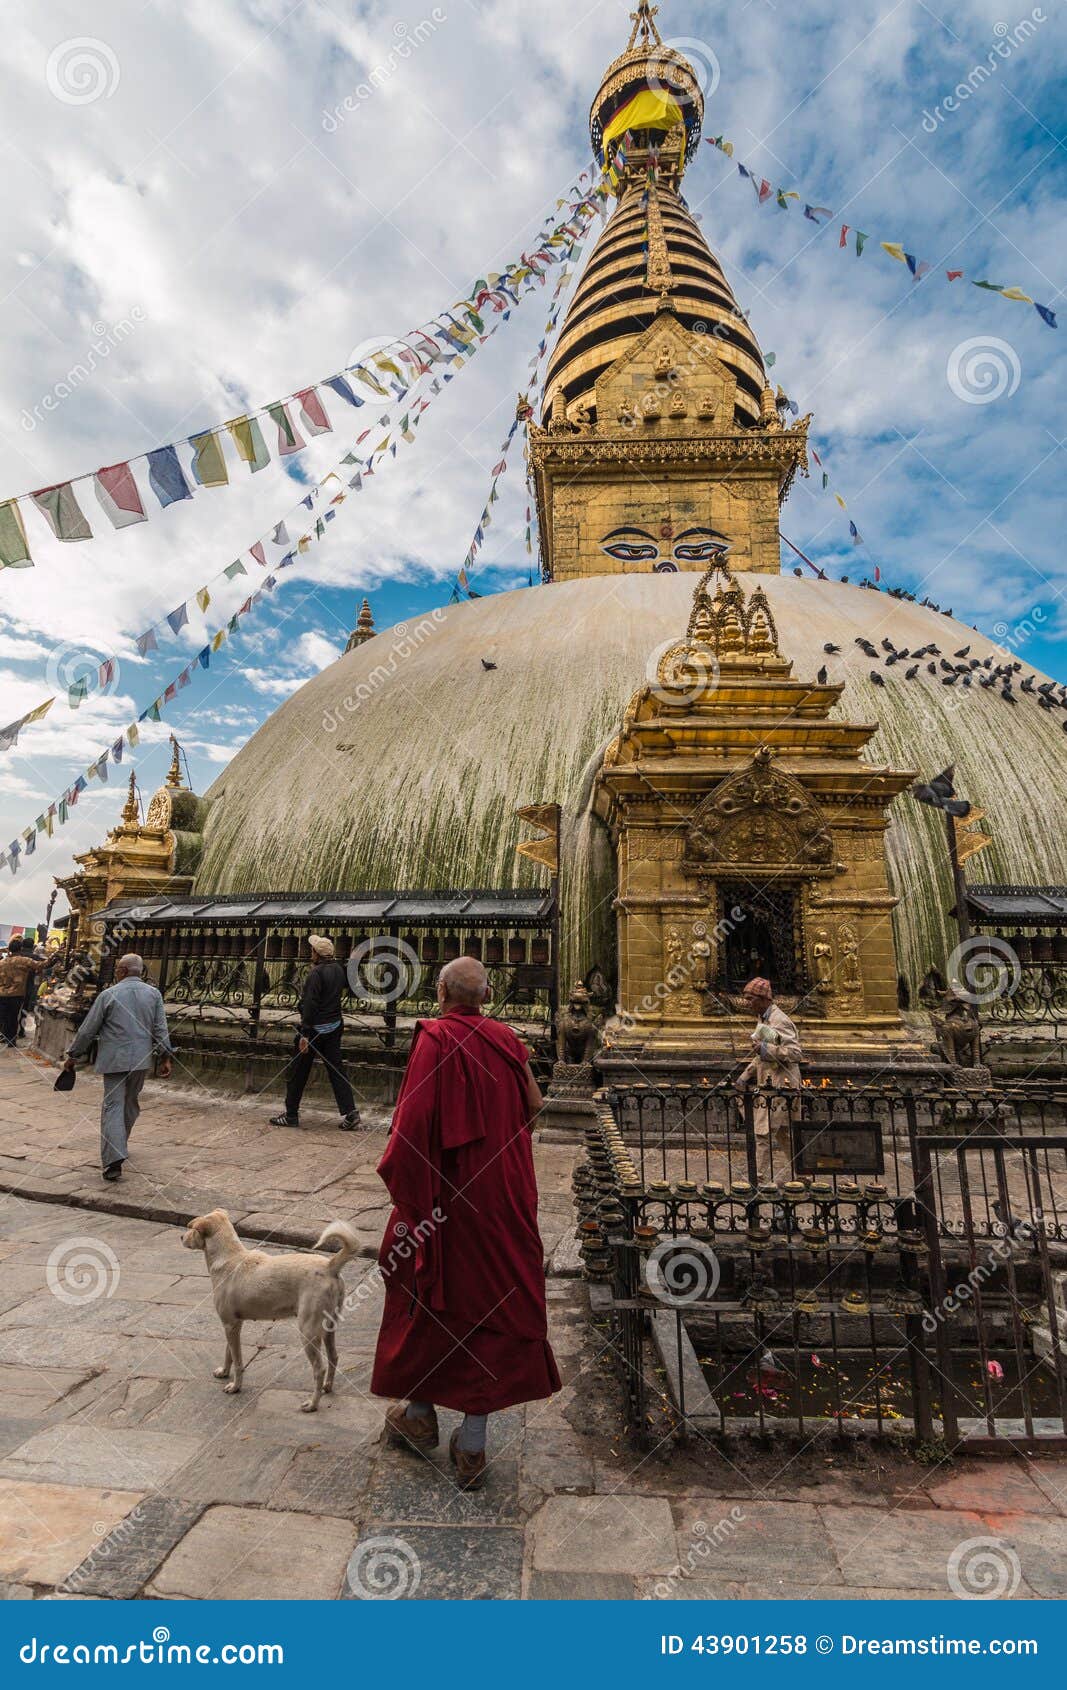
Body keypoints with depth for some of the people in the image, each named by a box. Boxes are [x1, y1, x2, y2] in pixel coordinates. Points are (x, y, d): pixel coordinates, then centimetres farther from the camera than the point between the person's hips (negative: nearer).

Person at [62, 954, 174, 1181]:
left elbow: (88, 1029, -1)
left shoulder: (109, 995, -6)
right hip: (141, 1059, 4)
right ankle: (120, 1143, 37)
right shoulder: (153, 994, 3)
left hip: (114, 1059, -4)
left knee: (113, 1106, -3)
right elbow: (161, 1028, 0)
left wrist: (73, 1055, 11)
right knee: (131, 1102, 20)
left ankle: (113, 1161, -11)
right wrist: (166, 1057, 3)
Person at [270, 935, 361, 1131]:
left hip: (316, 1028, -7)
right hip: (334, 1027, 7)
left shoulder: (316, 973, -18)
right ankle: (349, 1113, 2)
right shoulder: (338, 969, 5)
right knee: (336, 1069, 8)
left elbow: (309, 1005, -21)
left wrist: (305, 1034, -19)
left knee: (298, 1071, 8)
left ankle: (291, 1115, 19)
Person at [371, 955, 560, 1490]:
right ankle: (472, 1447, 26)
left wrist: (398, 1177, -8)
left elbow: (414, 1119, -21)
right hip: (503, 1196, 4)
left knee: (426, 1294, 20)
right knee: (492, 1296, 14)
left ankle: (418, 1415, 40)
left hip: (443, 1192, -3)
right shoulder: (507, 1040, -3)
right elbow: (533, 1106, 5)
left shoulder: (433, 1040, -17)